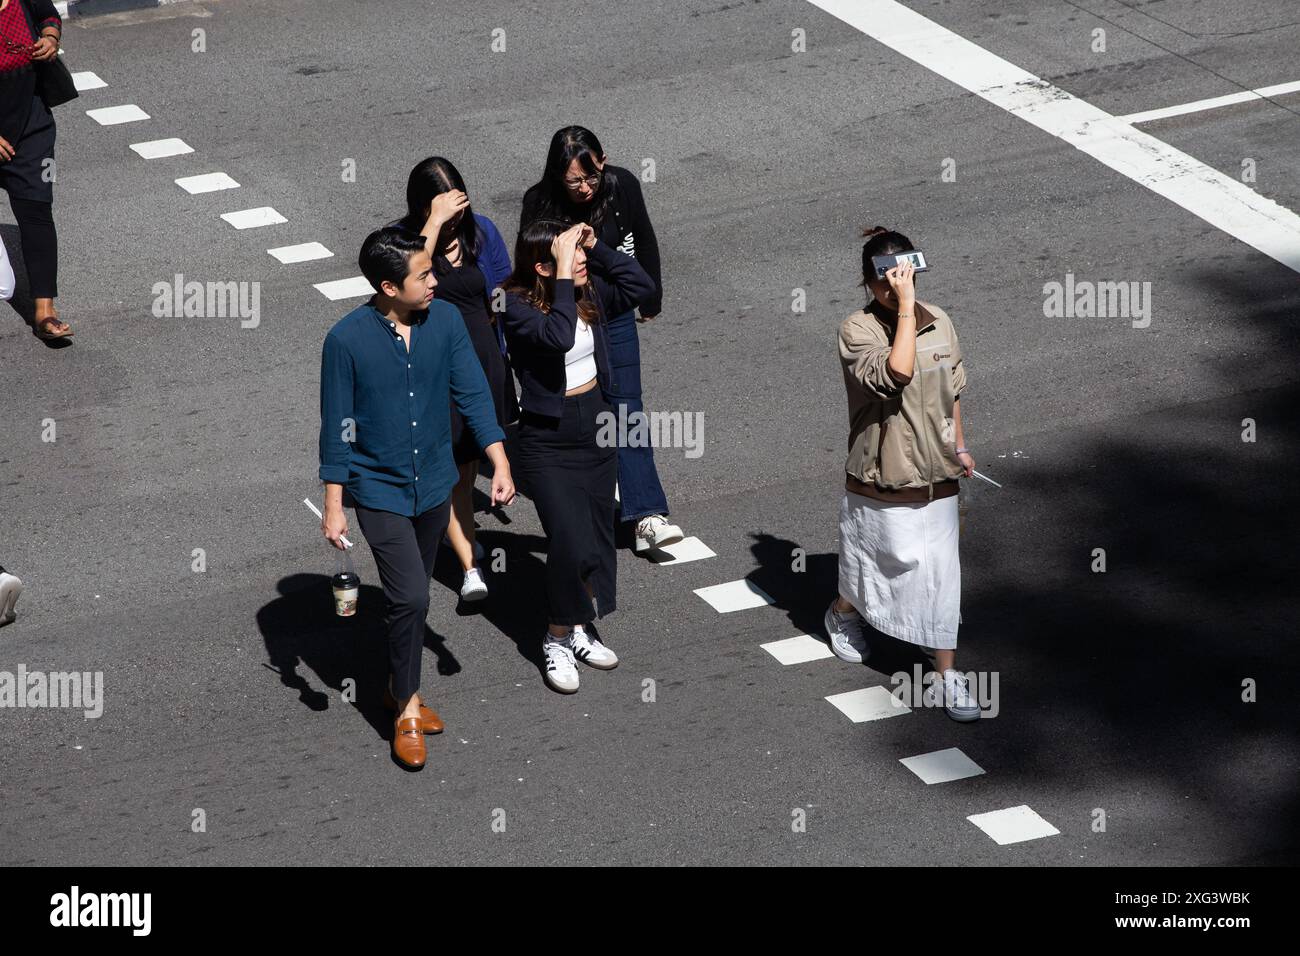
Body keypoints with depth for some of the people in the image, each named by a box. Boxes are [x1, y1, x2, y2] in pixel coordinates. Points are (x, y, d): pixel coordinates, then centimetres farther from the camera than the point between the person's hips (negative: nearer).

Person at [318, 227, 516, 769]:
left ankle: (400, 687, 37)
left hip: (433, 484, 4)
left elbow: (472, 393, -1)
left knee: (413, 596, 17)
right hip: (379, 489, -4)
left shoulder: (445, 321, -8)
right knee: (410, 597, -12)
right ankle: (407, 709, 5)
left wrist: (500, 462, -9)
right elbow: (337, 426, -12)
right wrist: (333, 506, -11)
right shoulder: (347, 340, -18)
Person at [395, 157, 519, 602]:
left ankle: (457, 528, 47)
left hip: (482, 362, 4)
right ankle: (471, 568, -1)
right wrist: (435, 222, -37)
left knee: (471, 454, 21)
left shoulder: (480, 231, -3)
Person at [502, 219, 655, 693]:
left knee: (598, 536, 15)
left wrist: (596, 246, -10)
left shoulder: (590, 293, -2)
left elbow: (642, 285, -5)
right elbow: (558, 337, -35)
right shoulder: (518, 305, -19)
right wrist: (564, 275, -33)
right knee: (571, 544, -11)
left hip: (597, 429, 6)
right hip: (549, 441, -6)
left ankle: (579, 629, 32)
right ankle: (557, 639, 10)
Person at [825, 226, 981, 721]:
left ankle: (946, 676, 11)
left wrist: (959, 447, 18)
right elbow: (897, 372, -35)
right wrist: (905, 306, -33)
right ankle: (842, 615, 49)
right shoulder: (857, 330, -17)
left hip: (936, 478, 3)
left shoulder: (939, 322, 0)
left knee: (941, 577, 2)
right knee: (869, 564, 16)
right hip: (880, 483, -3)